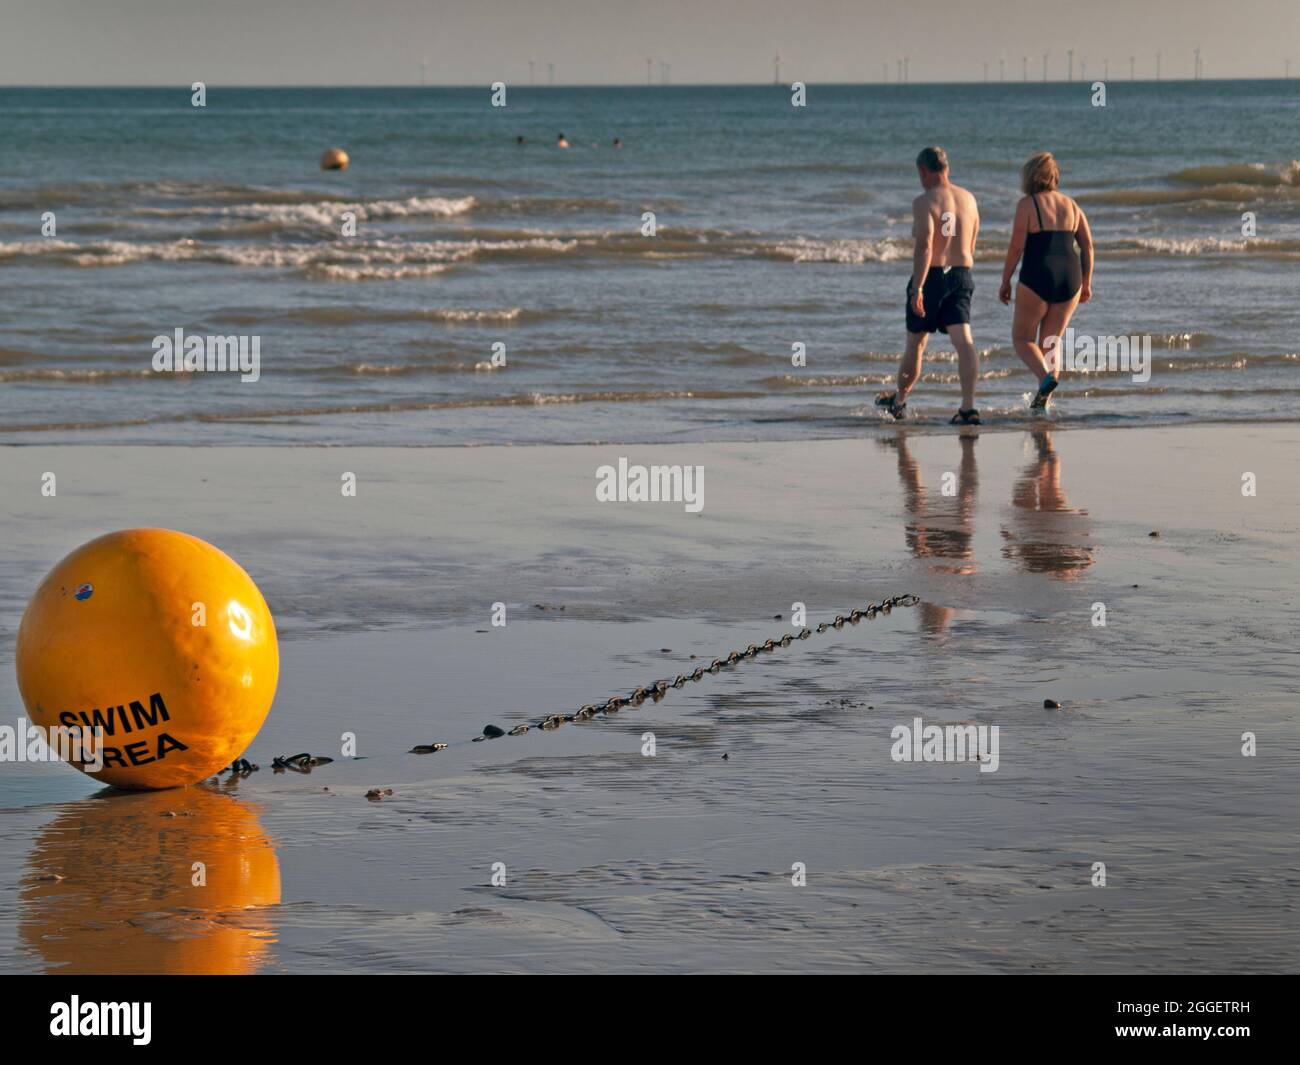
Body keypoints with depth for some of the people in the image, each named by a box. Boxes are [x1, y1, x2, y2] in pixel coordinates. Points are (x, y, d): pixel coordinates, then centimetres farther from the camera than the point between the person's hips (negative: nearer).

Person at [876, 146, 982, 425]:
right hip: (962, 275, 5)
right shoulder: (968, 199, 10)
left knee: (916, 342, 12)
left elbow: (924, 247, -21)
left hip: (932, 276, -5)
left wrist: (917, 289, -24)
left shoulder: (925, 202, -11)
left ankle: (899, 399, 30)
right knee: (963, 339, -6)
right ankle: (968, 406, -20)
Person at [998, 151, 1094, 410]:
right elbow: (1087, 245, 8)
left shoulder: (1027, 204, -4)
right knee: (1052, 342, 15)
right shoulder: (1071, 205, 11)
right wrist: (1086, 284, 14)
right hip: (1070, 278, 5)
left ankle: (1046, 376, -19)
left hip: (1037, 278, -5)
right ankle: (1043, 399, 8)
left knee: (1022, 338, 7)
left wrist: (1005, 282, 0)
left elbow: (1016, 246, -9)